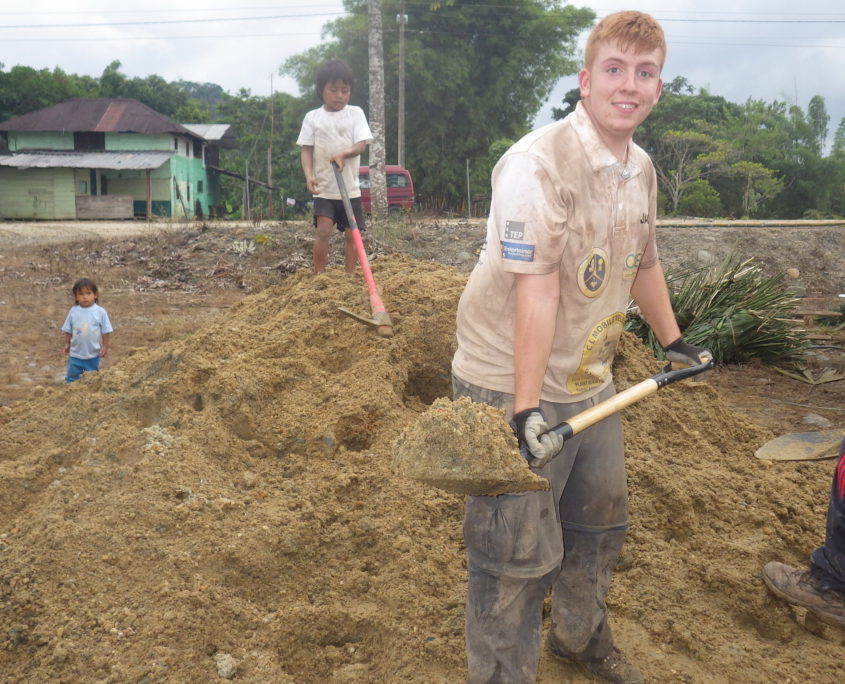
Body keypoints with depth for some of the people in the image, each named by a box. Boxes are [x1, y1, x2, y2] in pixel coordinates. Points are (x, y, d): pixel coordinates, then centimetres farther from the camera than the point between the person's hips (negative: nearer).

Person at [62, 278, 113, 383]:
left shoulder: (100, 312, -11)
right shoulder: (73, 311, -6)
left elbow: (105, 331, -5)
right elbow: (68, 330, 4)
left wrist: (105, 346, -4)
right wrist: (67, 344, 5)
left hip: (93, 355, -1)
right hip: (75, 354, 1)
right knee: (72, 378, 10)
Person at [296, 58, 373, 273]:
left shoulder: (356, 113, 3)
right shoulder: (312, 117, 3)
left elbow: (361, 144, -7)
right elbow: (306, 150, 1)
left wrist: (344, 153, -28)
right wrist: (309, 175, -17)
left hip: (350, 188, 1)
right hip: (323, 188, -1)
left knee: (352, 233, 4)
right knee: (323, 230, -13)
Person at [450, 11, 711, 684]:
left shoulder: (641, 168, 5)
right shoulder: (537, 163, -21)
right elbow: (535, 292, -27)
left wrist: (673, 341, 27)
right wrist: (526, 407, -28)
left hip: (589, 384, 9)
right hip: (513, 389, -8)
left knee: (600, 521, 24)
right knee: (516, 553, 2)